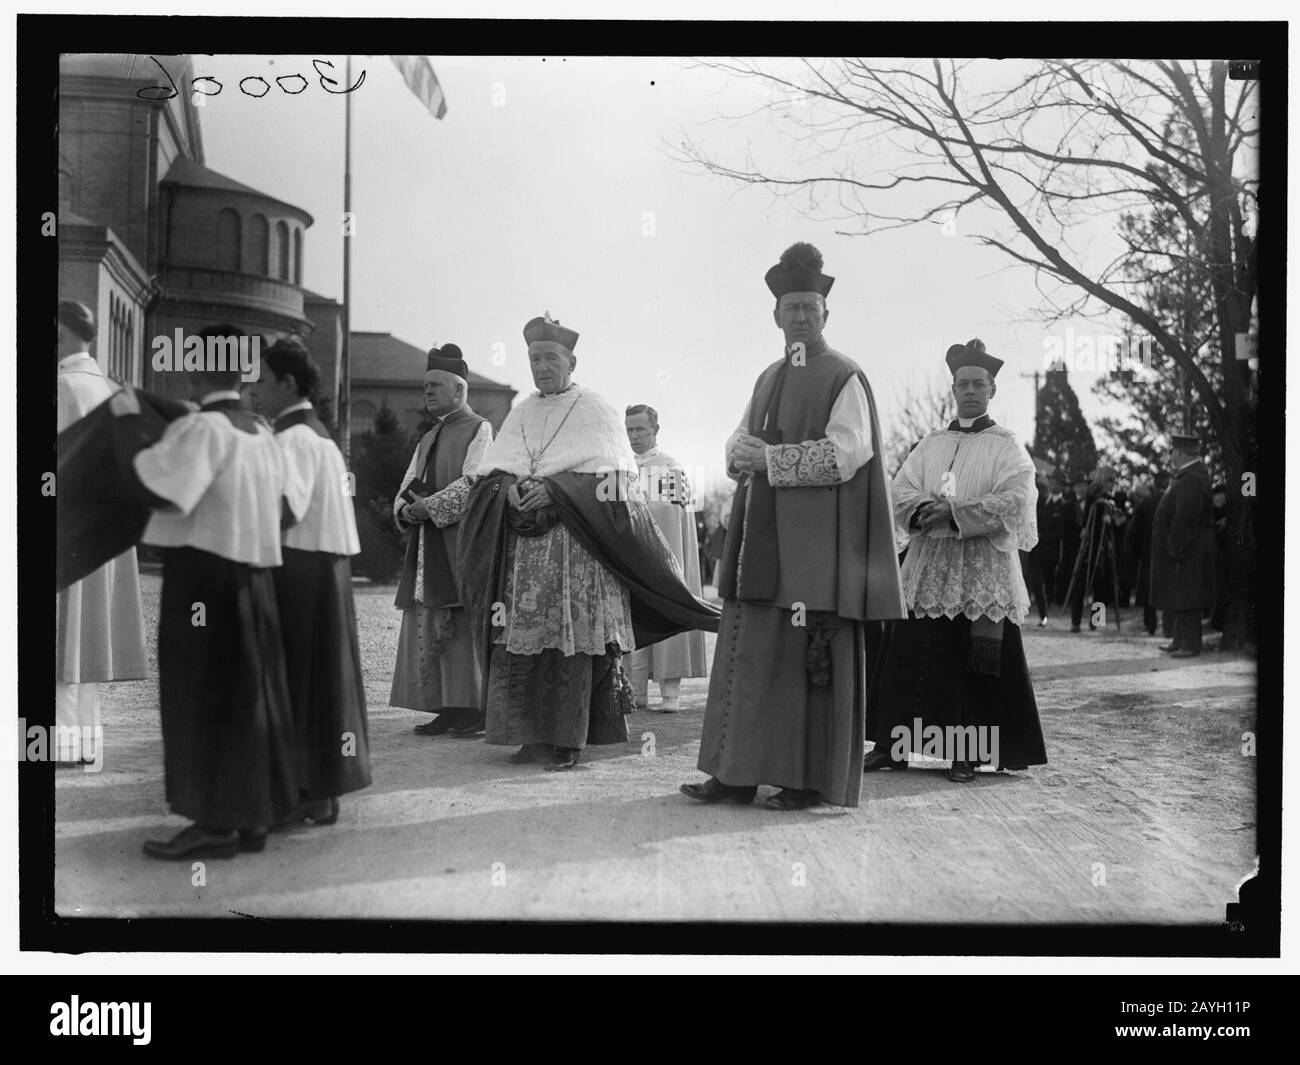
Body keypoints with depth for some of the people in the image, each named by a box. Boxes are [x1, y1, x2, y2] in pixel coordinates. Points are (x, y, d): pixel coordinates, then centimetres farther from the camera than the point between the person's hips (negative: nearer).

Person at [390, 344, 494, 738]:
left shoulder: (479, 429, 0)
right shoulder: (428, 440, 23)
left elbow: (473, 483, -12)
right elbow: (406, 489, 19)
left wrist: (429, 506, -13)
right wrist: (407, 508, -4)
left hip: (461, 541, -7)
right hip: (426, 546, 7)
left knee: (467, 628, -8)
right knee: (428, 628, 3)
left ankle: (476, 709, -3)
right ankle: (447, 709, 6)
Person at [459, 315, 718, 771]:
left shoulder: (595, 410, 4)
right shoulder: (520, 415, 18)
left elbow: (612, 477, -6)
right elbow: (490, 473, 11)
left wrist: (553, 490, -16)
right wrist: (510, 489, -12)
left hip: (578, 543, -4)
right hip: (522, 545, 4)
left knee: (572, 637, -8)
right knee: (524, 637, 0)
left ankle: (567, 738, -3)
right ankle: (534, 733, 7)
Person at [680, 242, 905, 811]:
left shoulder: (844, 376, -2)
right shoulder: (768, 378, 20)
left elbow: (849, 450, -13)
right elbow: (738, 442, 19)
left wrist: (770, 458, -15)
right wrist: (742, 452, -6)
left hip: (817, 540, -7)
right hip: (763, 538, 7)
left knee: (811, 655, -4)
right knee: (748, 648, 5)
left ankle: (812, 779, 5)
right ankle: (738, 772, 10)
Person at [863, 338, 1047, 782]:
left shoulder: (1006, 446, 3)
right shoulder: (930, 445, 16)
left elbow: (1014, 502, -11)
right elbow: (901, 492, 7)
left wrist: (954, 513, -18)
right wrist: (926, 510, -15)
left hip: (982, 573, -4)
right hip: (927, 569, 4)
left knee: (975, 665, -3)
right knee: (908, 655, 2)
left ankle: (968, 753, 5)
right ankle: (894, 745, 9)